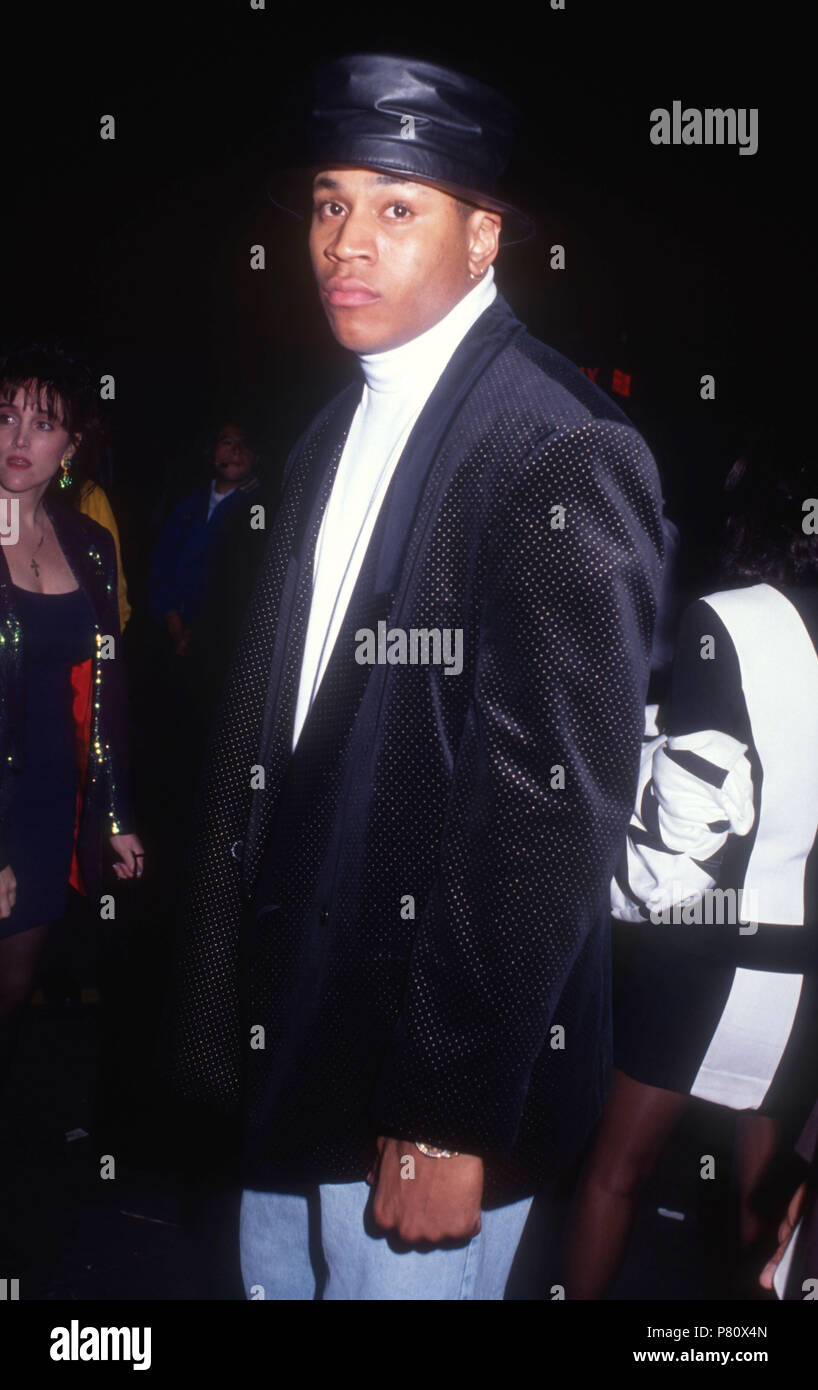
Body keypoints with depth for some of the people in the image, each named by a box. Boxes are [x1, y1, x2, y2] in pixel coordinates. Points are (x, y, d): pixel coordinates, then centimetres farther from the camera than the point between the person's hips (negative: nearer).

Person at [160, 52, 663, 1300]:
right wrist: (232, 1012, 10)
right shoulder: (336, 433, 11)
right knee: (279, 1270, 22)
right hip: (293, 1045, 8)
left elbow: (556, 807, -20)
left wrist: (453, 1115, -18)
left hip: (437, 1069, -8)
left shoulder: (563, 455, -17)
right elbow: (271, 725, 11)